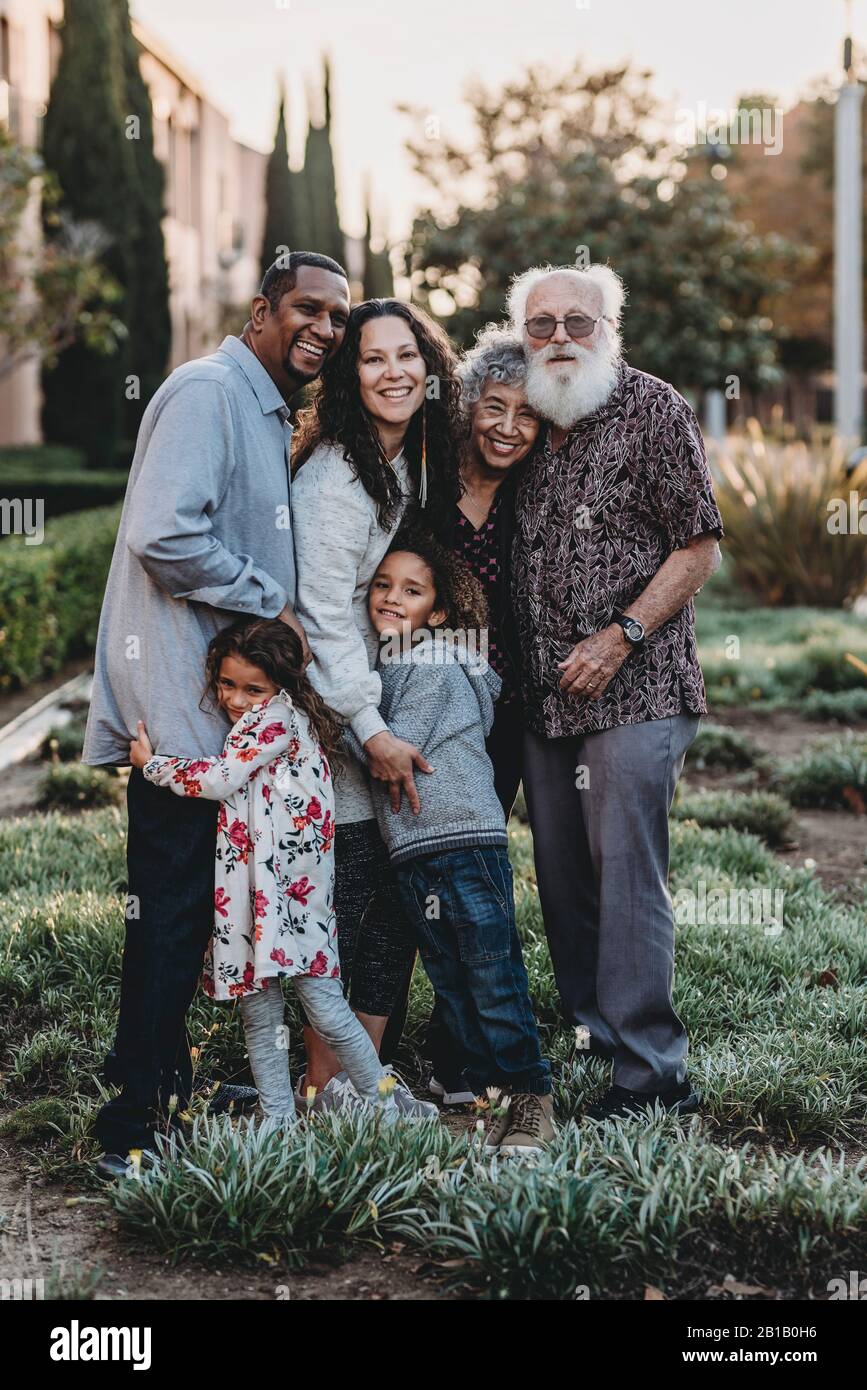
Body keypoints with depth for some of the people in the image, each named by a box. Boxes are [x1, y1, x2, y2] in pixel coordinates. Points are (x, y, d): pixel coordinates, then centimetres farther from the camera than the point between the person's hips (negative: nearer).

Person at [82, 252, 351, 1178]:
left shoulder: (266, 412, 19)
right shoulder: (207, 392, -13)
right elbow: (165, 535, -25)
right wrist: (270, 601, -15)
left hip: (217, 702, 10)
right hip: (179, 703, -10)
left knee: (183, 908, 17)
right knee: (172, 910, -6)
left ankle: (161, 1081, 29)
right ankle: (133, 1131, 1)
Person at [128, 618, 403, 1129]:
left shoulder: (279, 717, -11)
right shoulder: (247, 727, 18)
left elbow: (220, 779, -16)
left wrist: (151, 764, -4)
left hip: (295, 884, -9)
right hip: (249, 886, 9)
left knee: (325, 1006, -7)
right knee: (259, 1014, 8)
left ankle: (384, 1108, 6)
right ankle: (278, 1121, 14)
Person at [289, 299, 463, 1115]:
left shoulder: (421, 462, 9)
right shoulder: (332, 479, -17)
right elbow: (325, 618, -19)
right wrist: (372, 730, -20)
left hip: (396, 701, 8)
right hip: (337, 714, -8)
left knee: (401, 898, 7)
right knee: (345, 892, -5)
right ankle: (324, 1082, 7)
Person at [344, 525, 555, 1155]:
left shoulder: (439, 666, -7)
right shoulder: (387, 666, 18)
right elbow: (376, 754, 18)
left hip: (466, 841, -8)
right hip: (413, 852, 9)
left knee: (493, 977, -6)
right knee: (449, 980, 9)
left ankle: (530, 1097, 1)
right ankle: (488, 1089, 16)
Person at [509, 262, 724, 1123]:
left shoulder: (653, 410, -4)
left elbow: (699, 546, -7)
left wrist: (619, 636, -15)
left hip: (633, 690, -6)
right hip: (543, 695, 7)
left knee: (628, 879, -8)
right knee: (562, 880, 10)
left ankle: (650, 1074, -2)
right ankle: (592, 1041, 22)